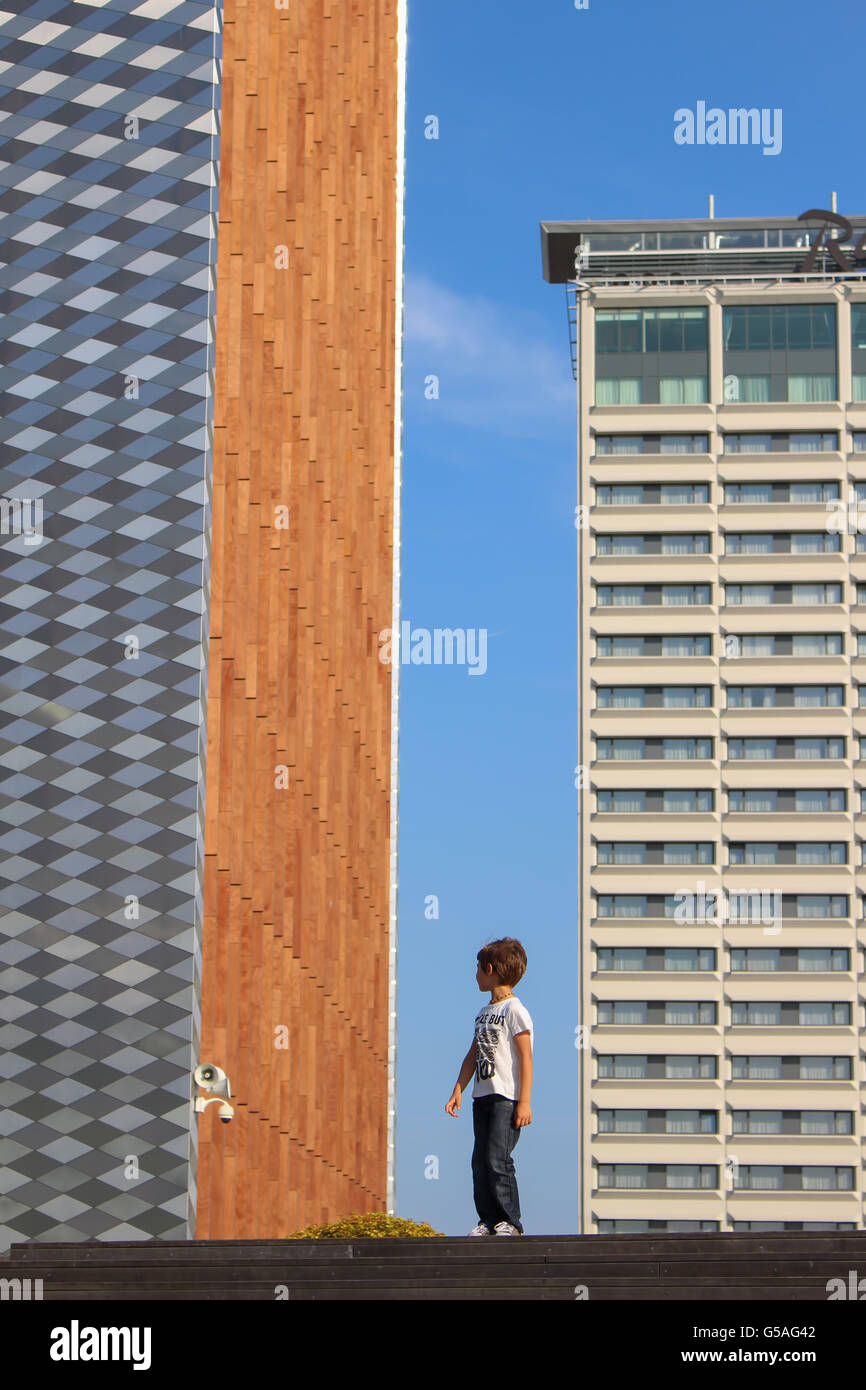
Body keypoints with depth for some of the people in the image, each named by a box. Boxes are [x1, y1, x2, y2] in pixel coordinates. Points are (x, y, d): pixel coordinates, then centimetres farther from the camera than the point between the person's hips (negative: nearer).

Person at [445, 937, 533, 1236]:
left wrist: (524, 1102, -16)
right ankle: (489, 1219, 11)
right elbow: (473, 1056, 22)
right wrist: (457, 1092, 15)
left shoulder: (515, 1010, -8)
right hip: (482, 1097, 8)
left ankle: (509, 1220, -6)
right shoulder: (484, 1013, 17)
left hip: (506, 1098, -8)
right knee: (480, 1161, 5)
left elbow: (526, 1058, -11)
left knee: (497, 1159, -13)